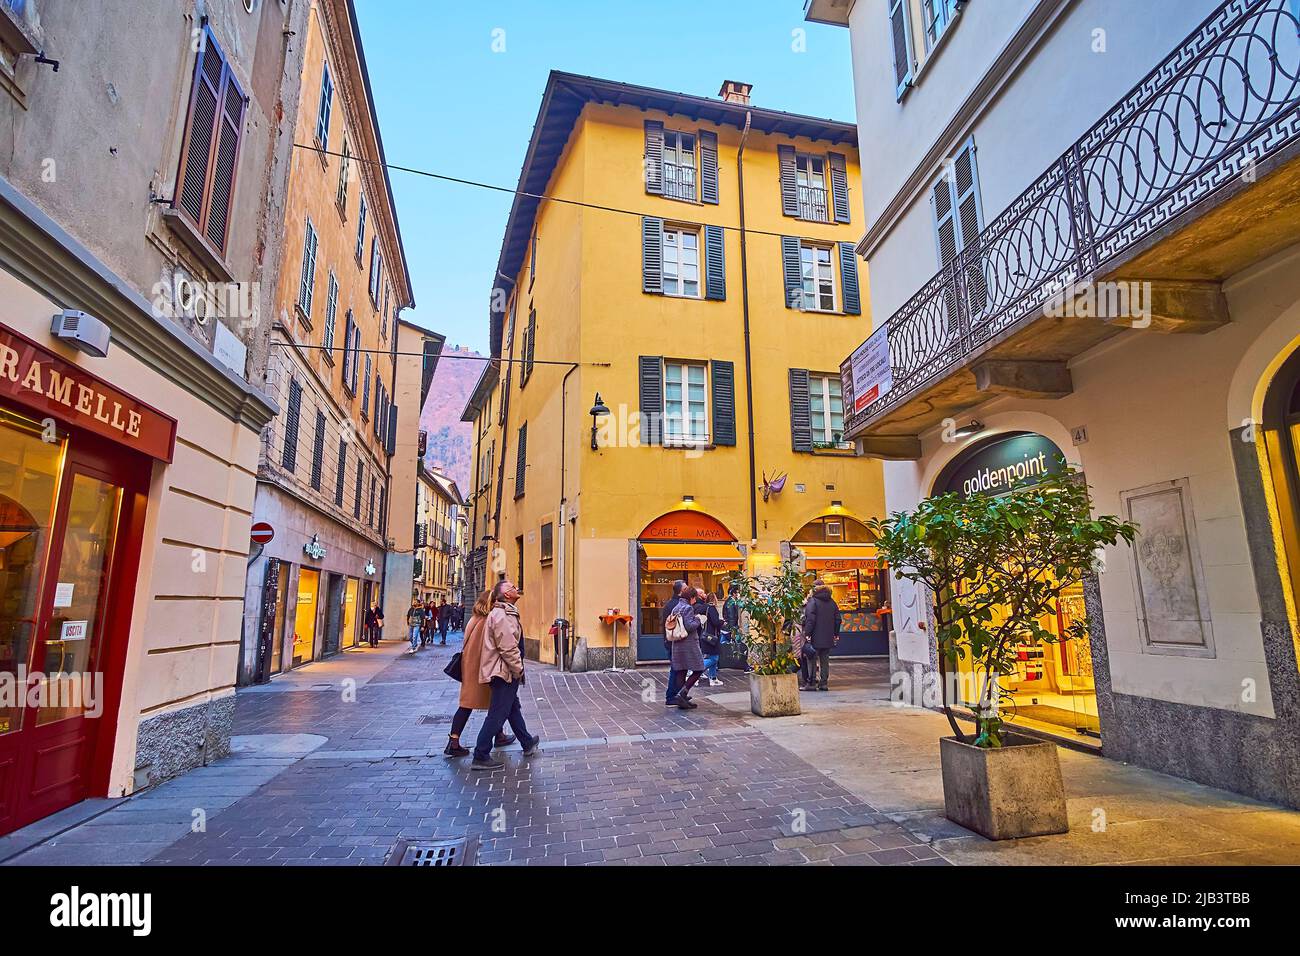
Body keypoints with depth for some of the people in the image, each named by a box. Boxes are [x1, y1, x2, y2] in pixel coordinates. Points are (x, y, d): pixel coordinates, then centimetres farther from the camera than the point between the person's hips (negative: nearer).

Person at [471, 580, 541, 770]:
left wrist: (517, 669, 19)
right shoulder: (501, 615, -20)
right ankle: (480, 757, 2)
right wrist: (519, 670, -16)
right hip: (505, 672, -11)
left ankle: (528, 743, 37)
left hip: (505, 671, 11)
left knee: (513, 707, 21)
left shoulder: (506, 612, 14)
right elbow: (508, 648, -24)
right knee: (497, 714, -4)